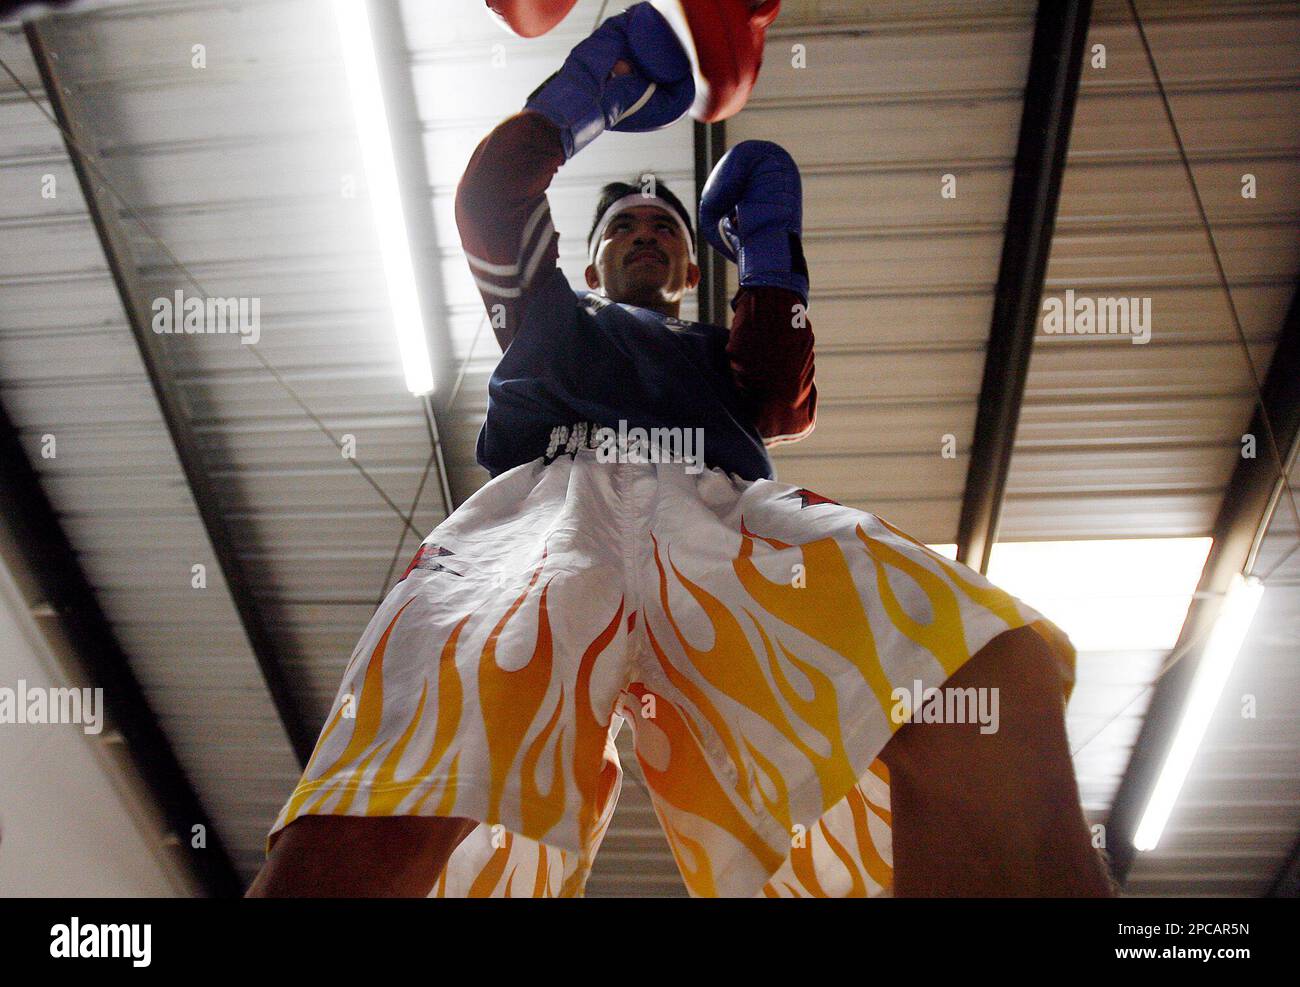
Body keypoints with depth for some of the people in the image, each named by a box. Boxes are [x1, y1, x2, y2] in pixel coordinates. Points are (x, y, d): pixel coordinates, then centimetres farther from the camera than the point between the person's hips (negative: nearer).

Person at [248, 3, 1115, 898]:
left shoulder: (718, 353, 43)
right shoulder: (547, 314, 44)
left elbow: (787, 407, 20)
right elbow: (492, 201, 30)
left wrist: (770, 243, 24)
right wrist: (591, 93, 38)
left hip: (720, 513, 2)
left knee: (995, 668, -32)